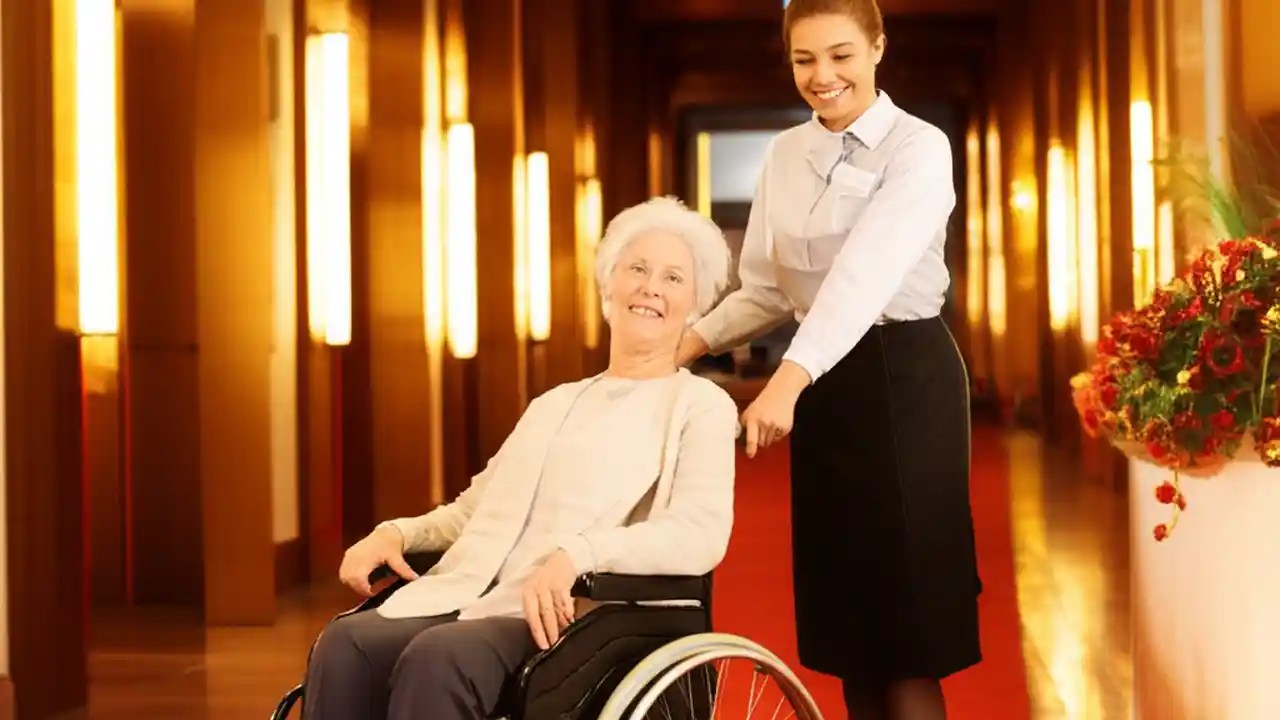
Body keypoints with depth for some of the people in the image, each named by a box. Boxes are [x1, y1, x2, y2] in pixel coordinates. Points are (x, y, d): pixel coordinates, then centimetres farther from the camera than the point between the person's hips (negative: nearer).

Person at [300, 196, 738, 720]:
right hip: (477, 603, 6)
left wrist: (574, 554, -26)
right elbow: (476, 509, 31)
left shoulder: (701, 404, 7)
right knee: (345, 644, -25)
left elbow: (701, 534, -10)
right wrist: (397, 532, 9)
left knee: (438, 657, -36)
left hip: (572, 617, -6)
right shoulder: (555, 403, 29)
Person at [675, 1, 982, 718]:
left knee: (904, 604, -6)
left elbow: (868, 269, -26)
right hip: (823, 382, 6)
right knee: (844, 606, 11)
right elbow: (767, 287, 10)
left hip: (906, 374, -6)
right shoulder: (785, 154, 9)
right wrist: (694, 341, -9)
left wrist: (788, 380, -37)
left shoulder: (919, 147, -11)